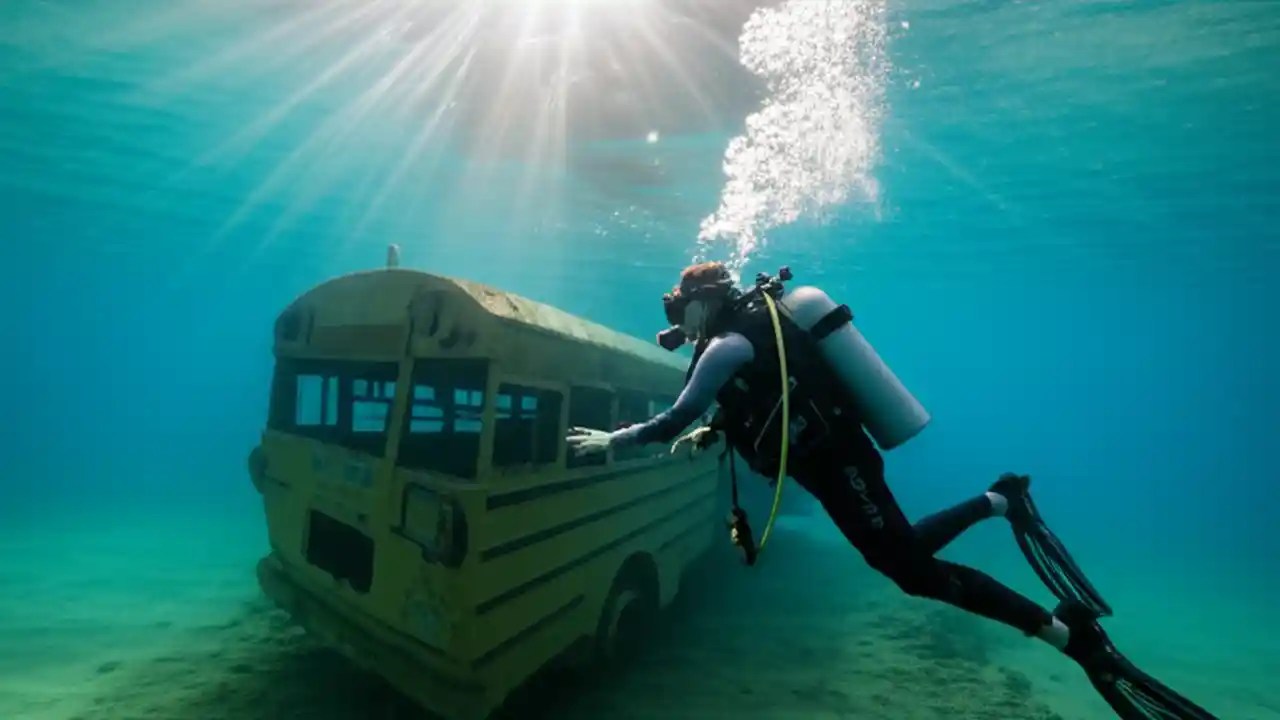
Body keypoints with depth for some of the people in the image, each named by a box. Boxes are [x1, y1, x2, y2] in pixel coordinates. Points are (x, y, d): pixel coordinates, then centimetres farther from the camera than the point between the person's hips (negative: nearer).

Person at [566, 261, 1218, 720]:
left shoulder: (728, 344, -16)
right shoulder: (749, 328, 14)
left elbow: (673, 421, -20)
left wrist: (610, 439, -7)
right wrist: (712, 430, 18)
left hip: (836, 462, -9)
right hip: (833, 455, 9)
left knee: (915, 571, -9)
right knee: (902, 555, 19)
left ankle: (1071, 633, -4)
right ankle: (1002, 500, 22)